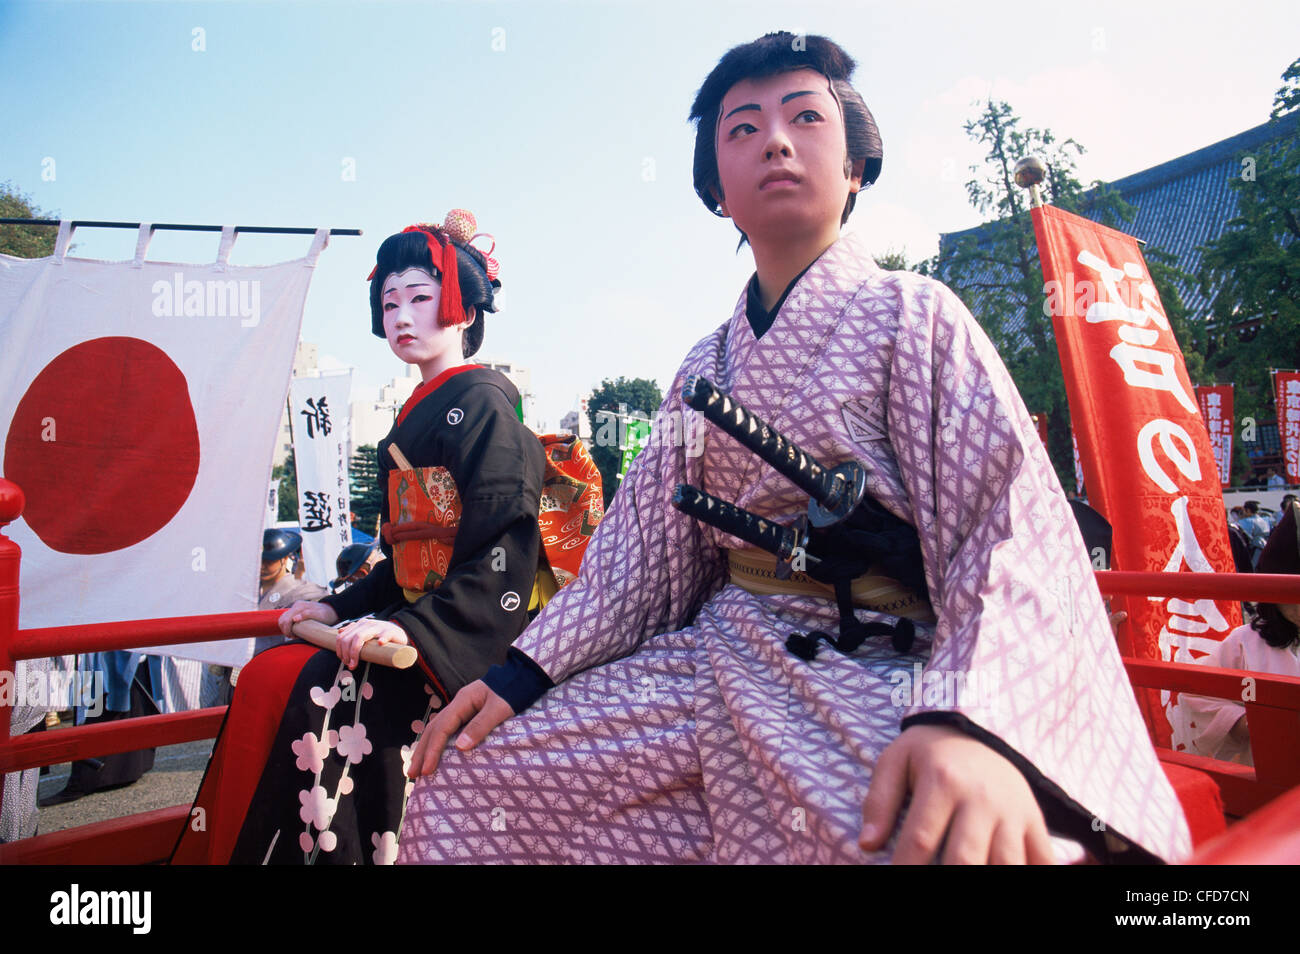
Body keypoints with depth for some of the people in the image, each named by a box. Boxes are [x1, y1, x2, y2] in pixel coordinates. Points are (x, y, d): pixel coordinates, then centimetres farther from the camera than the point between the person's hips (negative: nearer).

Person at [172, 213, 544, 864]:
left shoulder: (483, 399, -7)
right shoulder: (417, 413, 20)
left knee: (289, 685, -20)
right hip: (416, 622, 8)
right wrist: (342, 607, 12)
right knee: (265, 679, -6)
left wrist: (417, 627, -25)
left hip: (463, 639, -8)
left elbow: (507, 546, -19)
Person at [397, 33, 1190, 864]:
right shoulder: (706, 367, 13)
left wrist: (970, 723, -31)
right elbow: (642, 545, 12)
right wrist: (522, 672, 2)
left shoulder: (909, 314, -2)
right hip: (720, 660, 5)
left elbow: (1013, 525, -14)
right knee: (462, 784, -1)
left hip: (874, 680, -5)